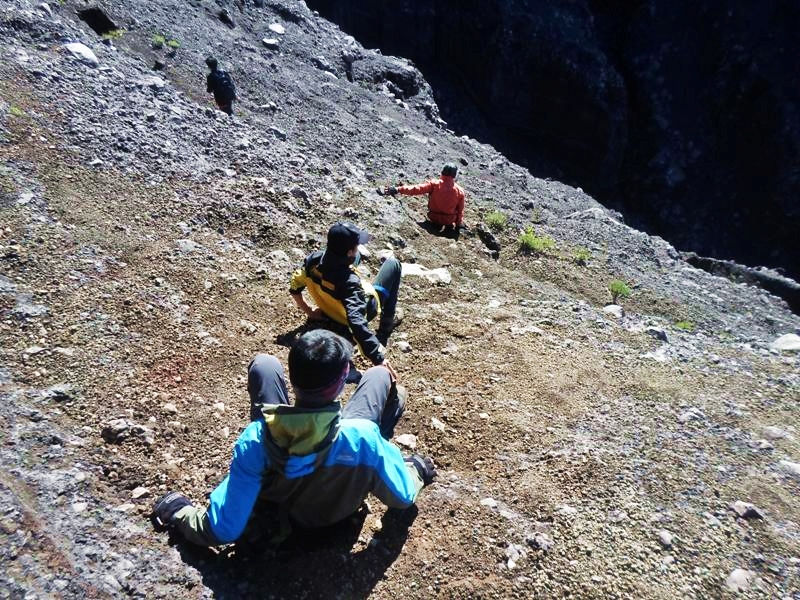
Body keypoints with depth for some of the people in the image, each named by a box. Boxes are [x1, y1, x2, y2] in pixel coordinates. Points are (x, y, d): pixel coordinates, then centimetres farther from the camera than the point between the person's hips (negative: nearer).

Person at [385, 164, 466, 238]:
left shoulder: (434, 184, -14)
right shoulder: (459, 190, -9)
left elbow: (417, 189, -24)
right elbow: (460, 210, -1)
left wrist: (398, 189, -26)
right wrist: (458, 225, 15)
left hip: (434, 217, 0)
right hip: (450, 220, 0)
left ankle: (435, 225, 20)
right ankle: (449, 226, 22)